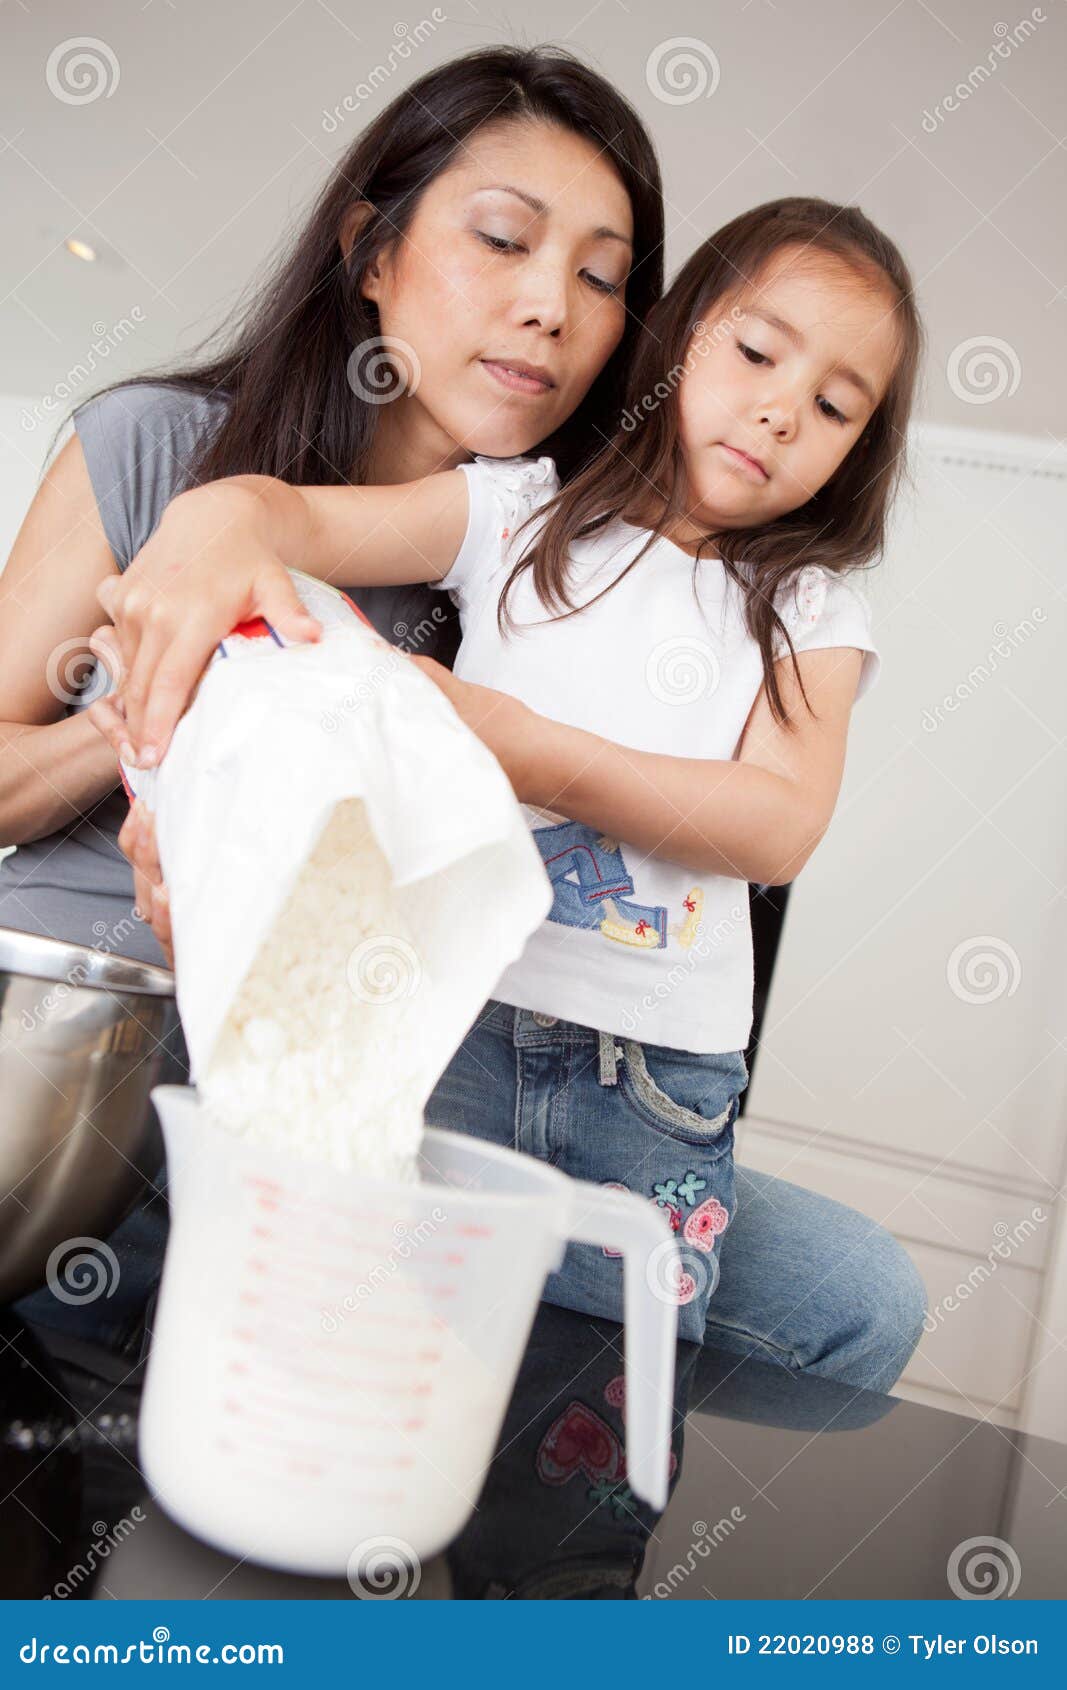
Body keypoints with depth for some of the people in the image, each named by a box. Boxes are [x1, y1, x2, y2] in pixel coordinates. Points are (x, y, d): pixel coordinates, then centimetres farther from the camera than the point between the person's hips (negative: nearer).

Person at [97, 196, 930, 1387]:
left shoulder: (811, 612, 11)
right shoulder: (522, 512, 8)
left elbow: (780, 826, -6)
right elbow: (296, 511, -7)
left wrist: (517, 744, -17)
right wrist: (215, 523, -33)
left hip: (661, 1077, 1)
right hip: (454, 1020, -1)